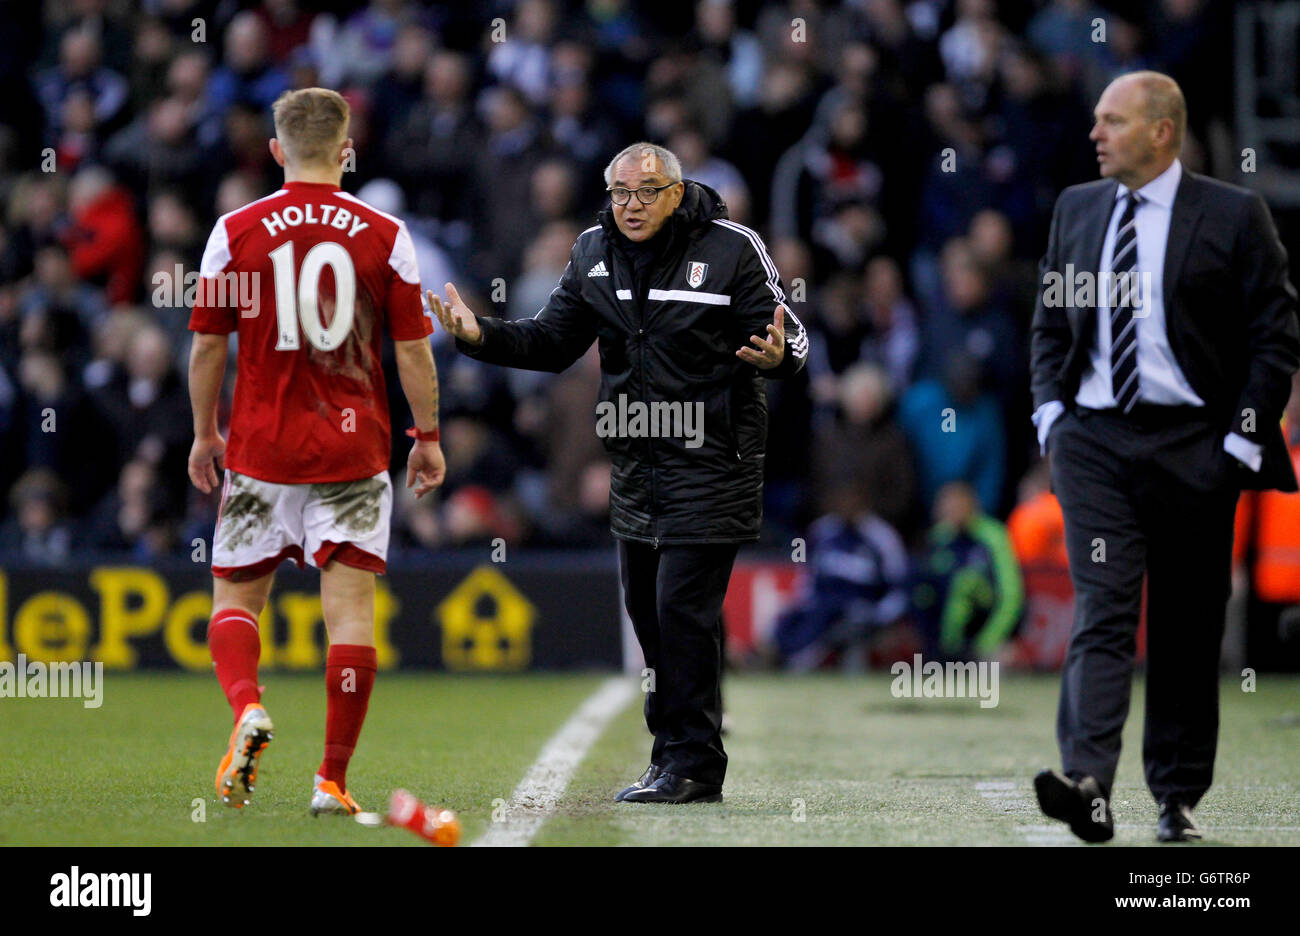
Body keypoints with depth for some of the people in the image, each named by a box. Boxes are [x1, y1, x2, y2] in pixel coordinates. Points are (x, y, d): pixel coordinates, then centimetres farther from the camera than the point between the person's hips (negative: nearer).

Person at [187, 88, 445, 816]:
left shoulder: (237, 231, -2)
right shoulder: (383, 235, -1)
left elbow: (208, 346, 3)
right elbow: (414, 349, 1)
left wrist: (205, 434, 15)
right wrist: (428, 436, 12)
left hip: (261, 447, 0)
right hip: (355, 447, 0)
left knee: (236, 596, 11)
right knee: (351, 605, 1)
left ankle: (248, 708, -17)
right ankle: (333, 778, -3)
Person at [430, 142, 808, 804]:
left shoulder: (732, 248, -10)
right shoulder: (594, 253, 6)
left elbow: (790, 339, -7)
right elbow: (552, 343, 14)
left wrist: (777, 354, -31)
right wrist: (481, 336, -2)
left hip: (709, 461, -6)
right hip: (635, 463, 6)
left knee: (681, 612, -10)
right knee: (647, 613, 11)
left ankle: (690, 765, -3)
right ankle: (674, 752, 22)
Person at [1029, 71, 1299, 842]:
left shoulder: (1232, 217, -2)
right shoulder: (1077, 209, 11)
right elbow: (1050, 321, 21)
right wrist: (1052, 409, 7)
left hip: (1193, 446, -2)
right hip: (1094, 440, 2)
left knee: (1189, 627, 5)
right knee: (1102, 611, -11)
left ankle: (1179, 798, 14)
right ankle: (1088, 785, -23)